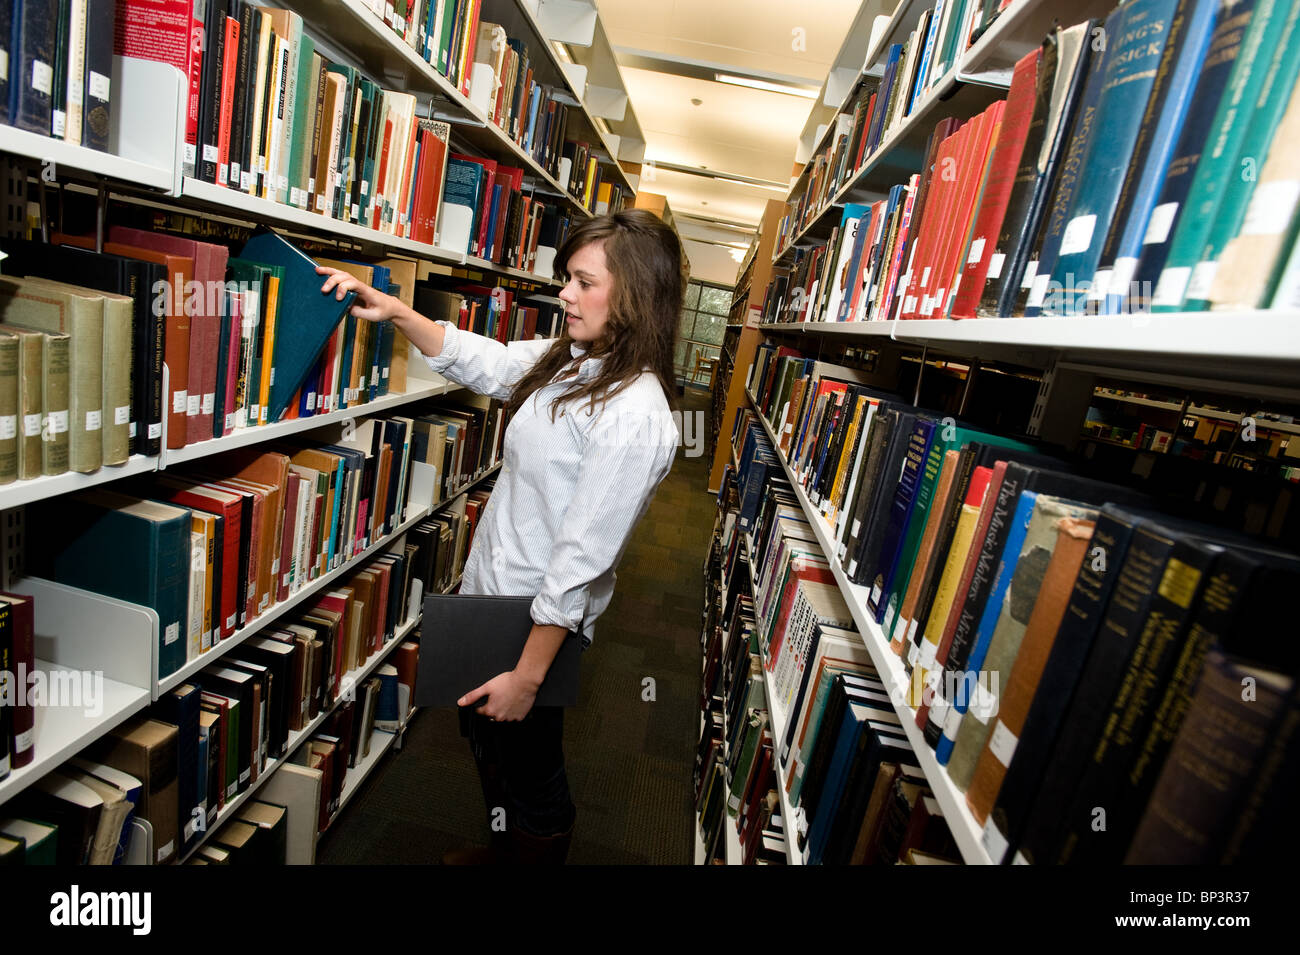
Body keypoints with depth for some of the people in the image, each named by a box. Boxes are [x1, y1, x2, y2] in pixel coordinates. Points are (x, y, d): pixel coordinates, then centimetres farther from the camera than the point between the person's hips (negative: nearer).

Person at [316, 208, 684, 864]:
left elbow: (581, 559, -27)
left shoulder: (634, 416, -28)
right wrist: (395, 311, 4)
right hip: (488, 593, 10)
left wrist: (528, 675, -22)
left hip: (538, 621, -10)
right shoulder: (567, 359, 1)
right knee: (483, 737, 30)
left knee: (528, 773, 14)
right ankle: (499, 850, 57)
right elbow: (480, 363, 14)